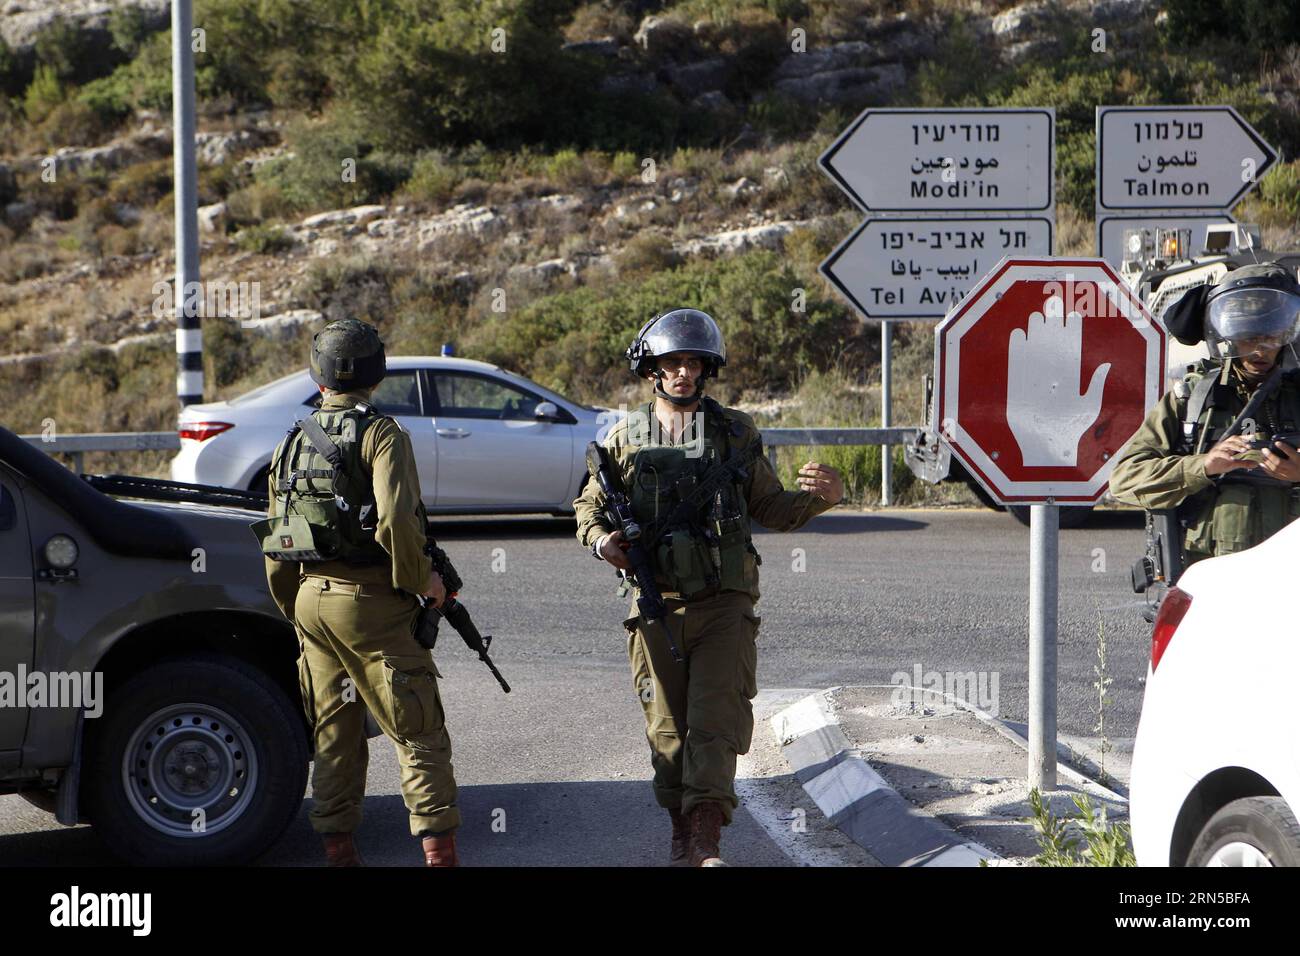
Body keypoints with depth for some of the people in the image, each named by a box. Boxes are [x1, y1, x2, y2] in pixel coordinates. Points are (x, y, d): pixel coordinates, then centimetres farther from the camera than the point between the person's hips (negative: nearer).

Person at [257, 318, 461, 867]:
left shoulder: (292, 445, 13)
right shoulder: (380, 435, -8)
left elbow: (276, 546, 16)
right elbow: (394, 521, -22)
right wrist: (423, 579, -7)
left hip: (310, 598, 6)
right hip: (369, 600, -6)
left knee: (334, 733, 14)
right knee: (417, 731, -3)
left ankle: (337, 847, 16)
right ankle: (438, 848, -8)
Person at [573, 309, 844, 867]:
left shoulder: (735, 433, 8)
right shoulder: (624, 439, 8)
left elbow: (770, 509, 13)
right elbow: (589, 508, 16)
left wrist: (819, 498, -6)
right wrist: (601, 540, -6)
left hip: (724, 603, -1)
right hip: (657, 606, 1)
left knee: (715, 718, -10)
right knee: (667, 726, 6)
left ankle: (706, 840, -12)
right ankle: (683, 835, 19)